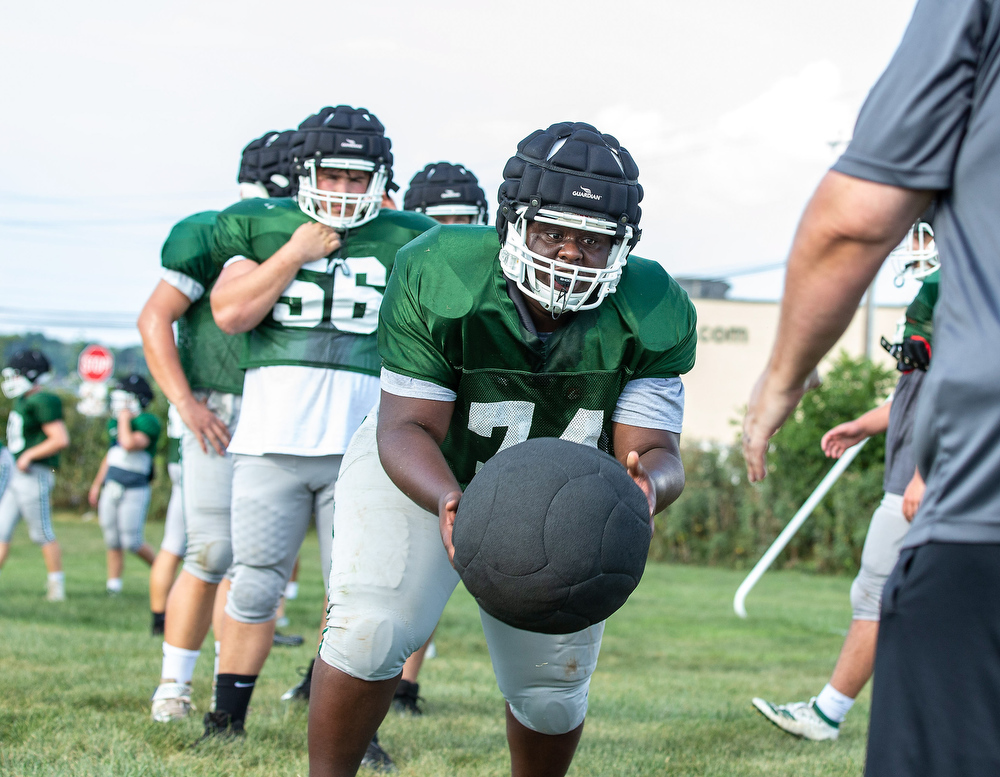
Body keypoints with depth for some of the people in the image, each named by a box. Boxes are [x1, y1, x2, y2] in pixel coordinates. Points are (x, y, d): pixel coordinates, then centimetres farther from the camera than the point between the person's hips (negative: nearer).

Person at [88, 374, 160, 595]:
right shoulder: (114, 423, 14)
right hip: (111, 488, 7)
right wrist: (97, 485, 25)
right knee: (112, 541, 7)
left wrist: (124, 419, -13)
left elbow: (129, 444, -27)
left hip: (134, 491, -7)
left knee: (133, 542, -7)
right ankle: (113, 584, 11)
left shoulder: (148, 423, -12)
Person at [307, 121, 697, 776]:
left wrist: (645, 485, -49)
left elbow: (653, 450, -23)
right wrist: (450, 502, -50)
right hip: (424, 475, -3)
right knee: (370, 630, -25)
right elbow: (407, 428, -28)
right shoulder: (438, 279, -30)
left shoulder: (652, 319, -23)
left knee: (552, 691, 8)